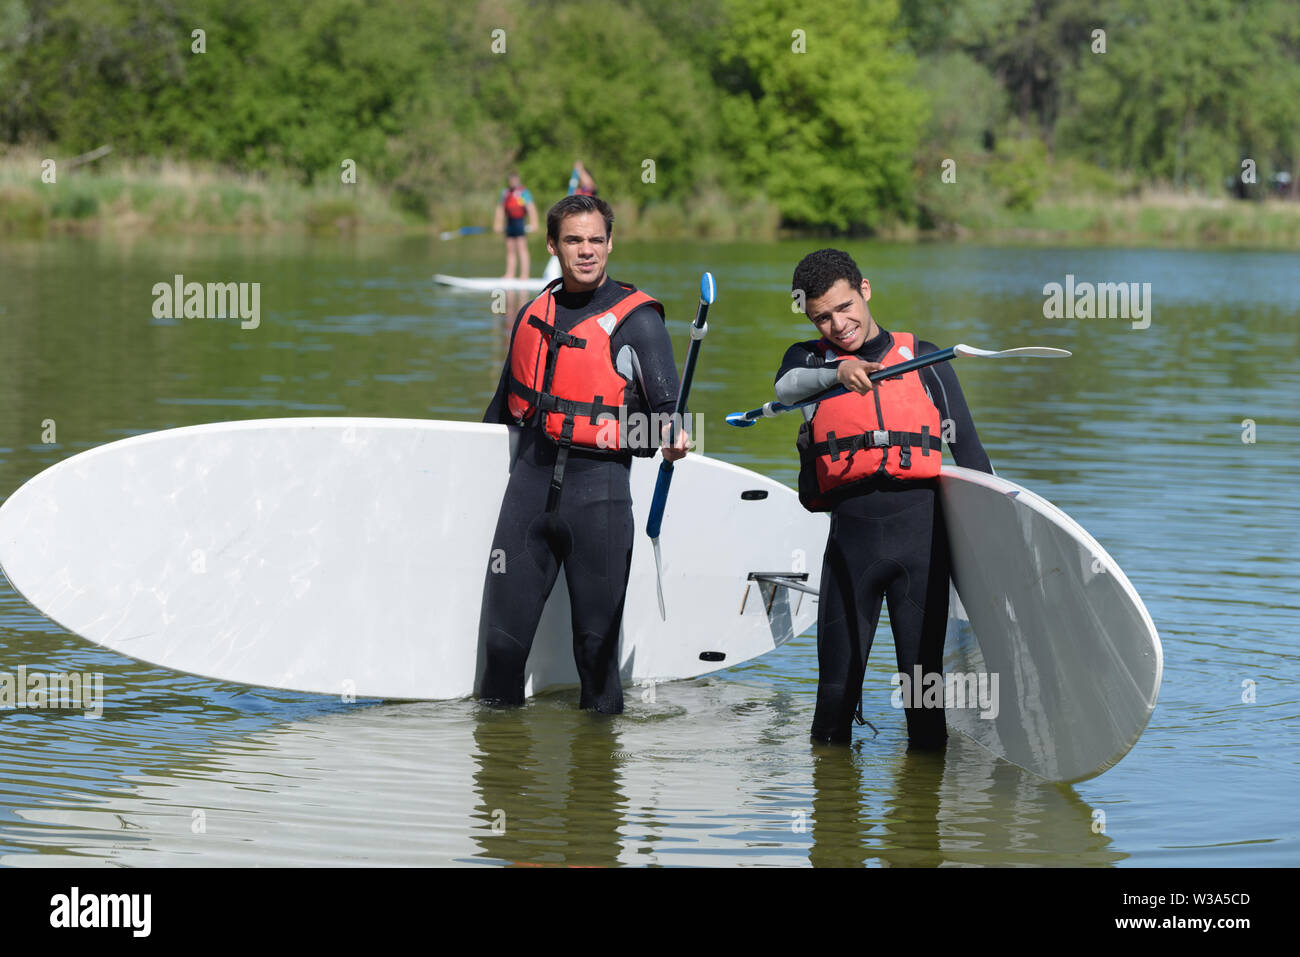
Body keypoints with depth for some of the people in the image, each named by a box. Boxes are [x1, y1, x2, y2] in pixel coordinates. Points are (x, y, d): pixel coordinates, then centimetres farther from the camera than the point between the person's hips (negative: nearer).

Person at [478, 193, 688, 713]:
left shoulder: (636, 318, -3)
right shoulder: (534, 314, 13)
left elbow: (666, 405, -6)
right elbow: (506, 404, 25)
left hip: (598, 487, -4)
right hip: (530, 480, 4)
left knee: (597, 630, 1)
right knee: (503, 628, 4)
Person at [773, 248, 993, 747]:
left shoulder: (923, 360, 16)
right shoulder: (808, 360, 15)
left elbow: (968, 449, 14)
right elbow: (787, 388, -10)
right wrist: (837, 373, -29)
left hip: (921, 525, 0)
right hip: (851, 530, 0)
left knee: (923, 667, -1)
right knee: (838, 677, 2)